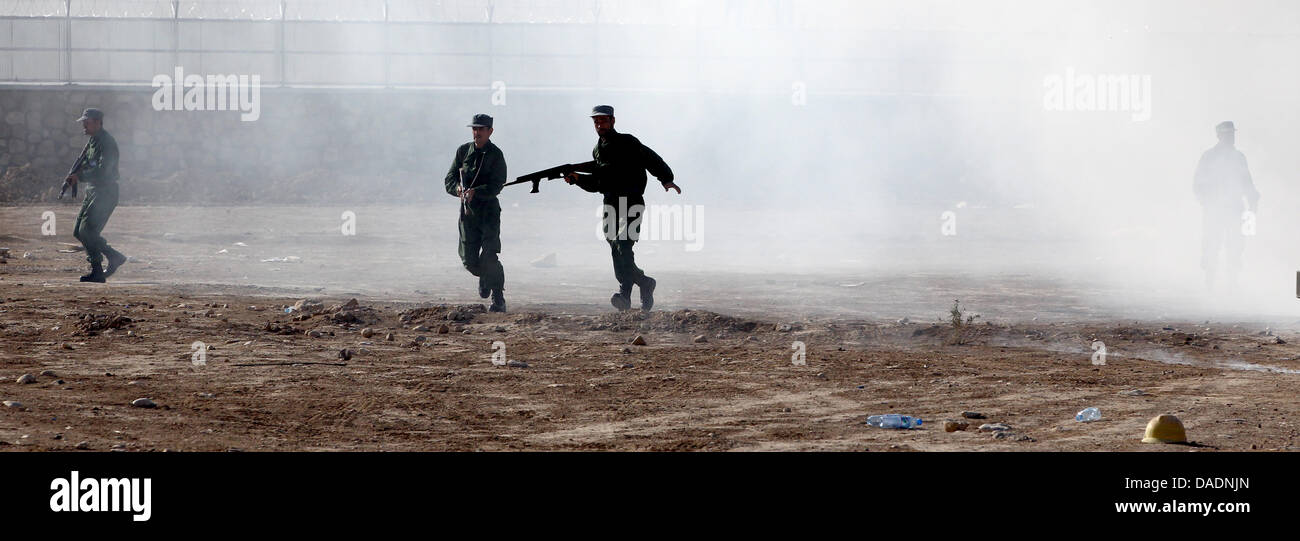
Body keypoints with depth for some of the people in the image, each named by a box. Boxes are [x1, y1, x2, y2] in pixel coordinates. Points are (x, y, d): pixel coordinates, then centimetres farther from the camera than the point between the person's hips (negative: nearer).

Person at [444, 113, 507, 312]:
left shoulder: (496, 155, -6)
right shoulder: (463, 151, 8)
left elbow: (496, 186, -15)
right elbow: (449, 179, 7)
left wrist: (475, 191, -31)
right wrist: (458, 188, -16)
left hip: (489, 209, -4)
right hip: (467, 210, 4)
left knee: (489, 257, -14)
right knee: (469, 260, 2)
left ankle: (499, 300, -6)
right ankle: (483, 277, 36)